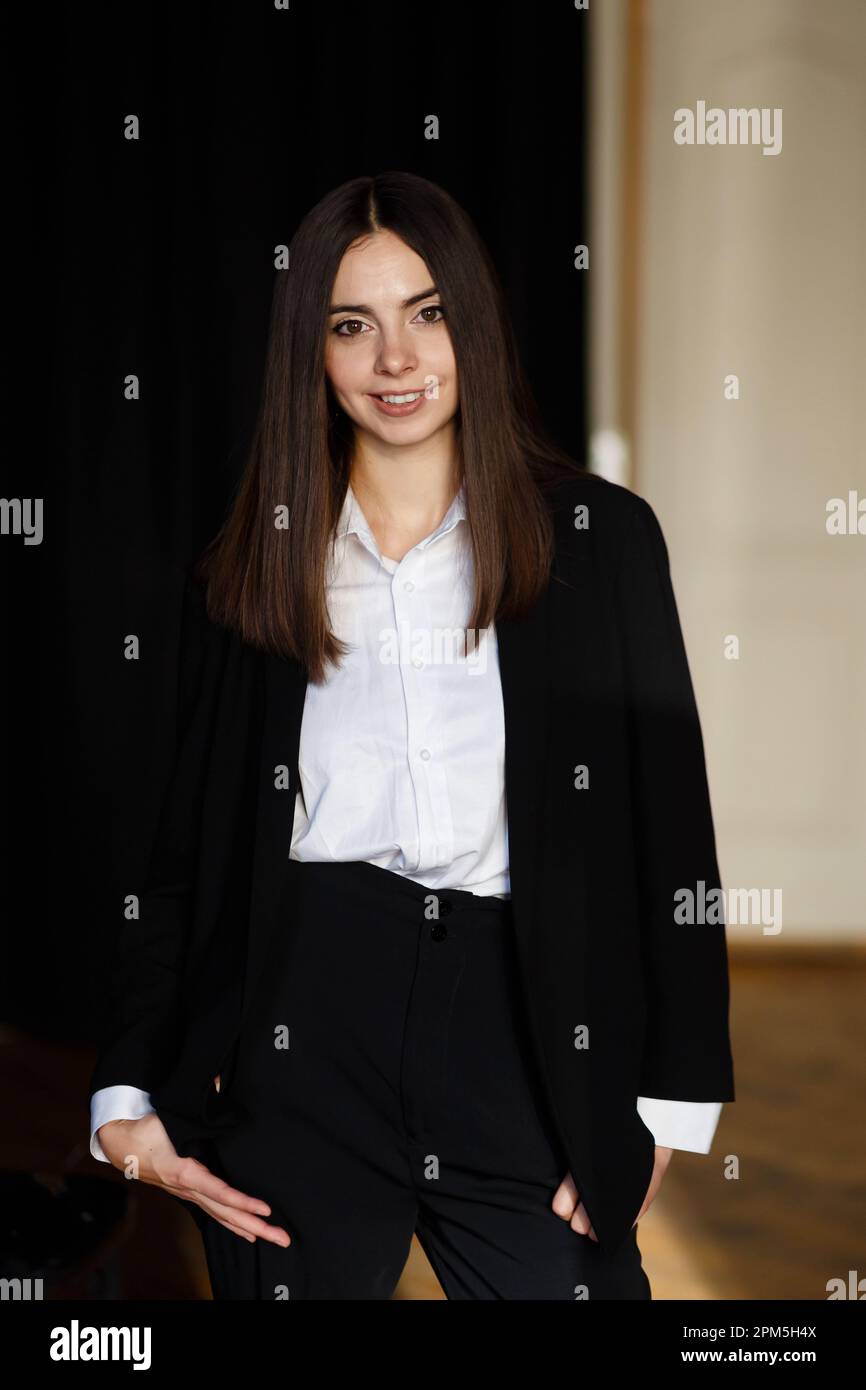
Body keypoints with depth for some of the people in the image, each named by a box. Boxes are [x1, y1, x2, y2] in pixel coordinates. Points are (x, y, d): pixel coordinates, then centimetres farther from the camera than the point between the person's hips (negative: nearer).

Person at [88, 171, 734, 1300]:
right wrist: (128, 1098, 1)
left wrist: (669, 1104, -2)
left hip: (532, 1044, -1)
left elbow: (672, 828, 3)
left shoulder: (603, 538, 5)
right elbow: (188, 850, 10)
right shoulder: (248, 571, 9)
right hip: (301, 1047, 1)